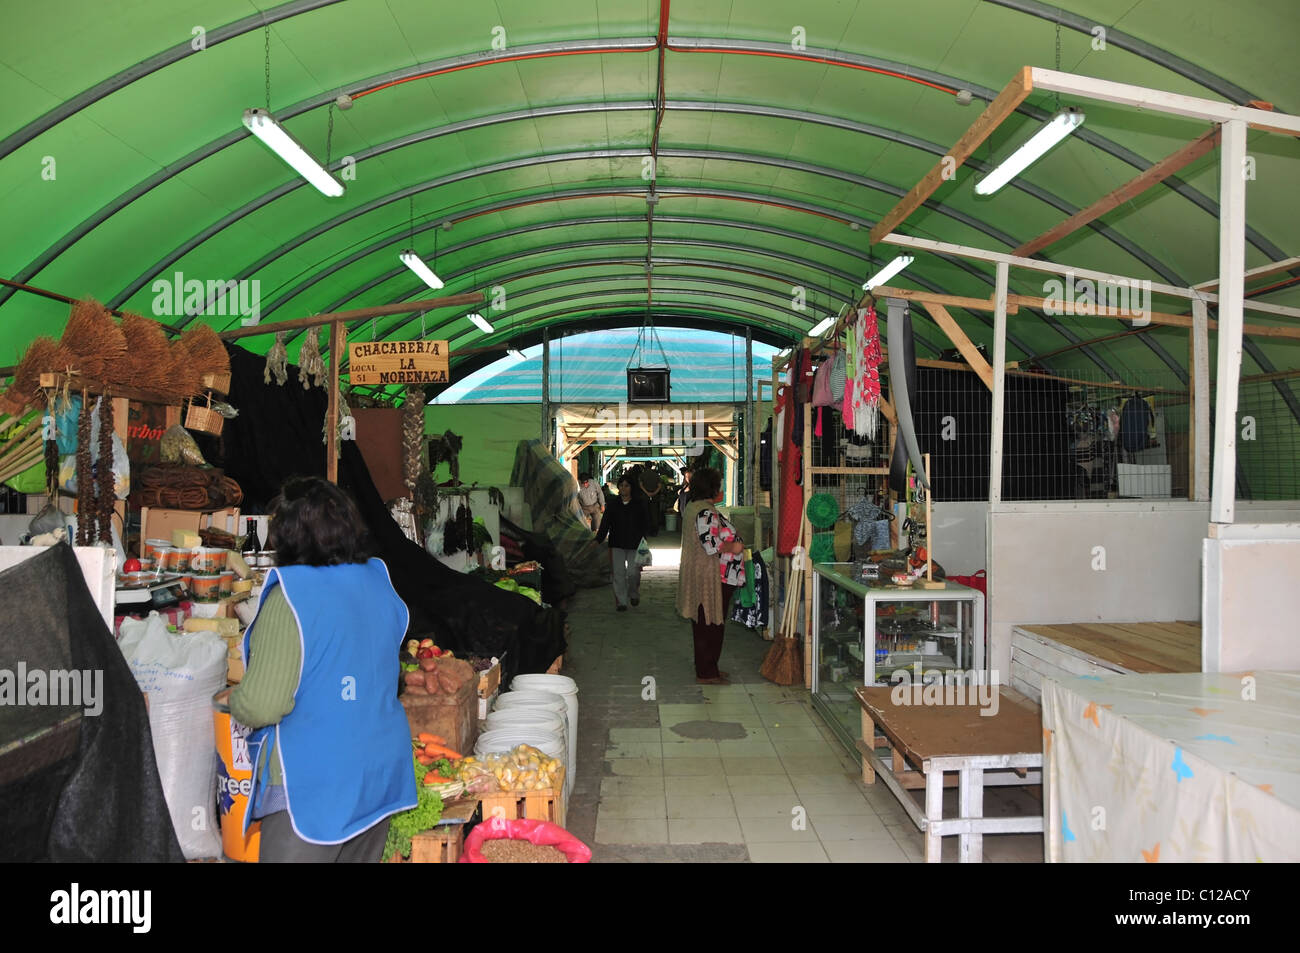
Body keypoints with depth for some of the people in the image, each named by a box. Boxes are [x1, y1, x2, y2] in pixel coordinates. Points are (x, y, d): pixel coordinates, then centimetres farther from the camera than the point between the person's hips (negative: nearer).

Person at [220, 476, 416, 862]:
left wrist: (236, 700, 1)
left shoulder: (290, 598, -18)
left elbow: (262, 705, -21)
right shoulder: (380, 585, 4)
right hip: (383, 774, 7)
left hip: (313, 785, -7)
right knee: (361, 855, 19)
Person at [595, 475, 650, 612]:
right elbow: (605, 525, 1)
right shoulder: (612, 506, 5)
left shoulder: (639, 505, 3)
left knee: (633, 572, -5)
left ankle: (634, 594, 25)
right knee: (619, 572, -2)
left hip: (634, 544, -1)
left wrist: (640, 538, -8)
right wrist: (598, 539, -12)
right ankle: (621, 601, 7)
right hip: (617, 544, 1)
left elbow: (646, 524, 6)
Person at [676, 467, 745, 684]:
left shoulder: (692, 507, 12)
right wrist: (734, 547, -14)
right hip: (711, 579, -11)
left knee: (704, 624, 17)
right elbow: (712, 546, -27)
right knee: (711, 624, -2)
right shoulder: (706, 513, -21)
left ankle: (705, 668, 27)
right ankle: (707, 674, 6)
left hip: (698, 575, 11)